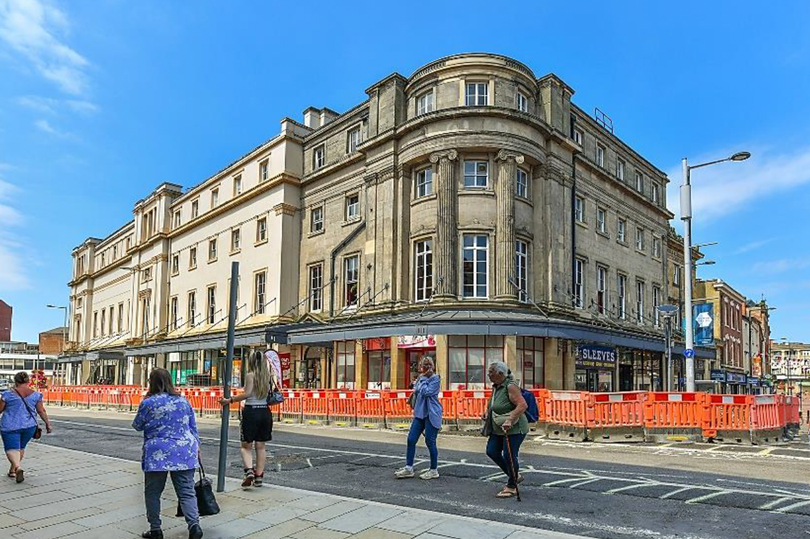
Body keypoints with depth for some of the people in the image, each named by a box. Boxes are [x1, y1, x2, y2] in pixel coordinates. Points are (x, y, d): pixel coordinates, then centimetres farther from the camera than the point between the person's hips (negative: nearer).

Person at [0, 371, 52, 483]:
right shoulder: (35, 394, 0)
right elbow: (41, 411, 1)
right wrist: (48, 424, 8)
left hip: (10, 426, -3)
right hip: (29, 426, 3)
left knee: (12, 448, -3)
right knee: (21, 447, 20)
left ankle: (17, 467, -27)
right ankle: (12, 470, 28)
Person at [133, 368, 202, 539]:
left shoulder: (148, 403, -5)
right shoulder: (183, 401, 8)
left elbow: (137, 426, 8)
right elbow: (193, 427, 13)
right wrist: (196, 446, 20)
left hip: (158, 454, -3)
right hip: (184, 453, 3)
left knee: (153, 492, 13)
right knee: (187, 491, 3)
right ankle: (194, 525, -10)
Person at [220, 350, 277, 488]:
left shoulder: (250, 375, -8)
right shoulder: (269, 376, 6)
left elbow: (247, 394, -18)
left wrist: (230, 400, -15)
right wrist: (273, 377, 12)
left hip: (251, 411, -4)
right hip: (265, 412, 4)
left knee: (246, 446, 8)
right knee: (260, 446, 13)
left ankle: (249, 471, -12)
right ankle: (259, 476, 16)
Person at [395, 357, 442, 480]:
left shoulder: (435, 379, -10)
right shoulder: (421, 378, 11)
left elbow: (426, 392, -21)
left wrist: (423, 379, -13)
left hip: (431, 414, -7)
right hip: (419, 413, 7)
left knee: (430, 442, -1)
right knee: (411, 439, 4)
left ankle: (434, 470, 14)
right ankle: (408, 468, 14)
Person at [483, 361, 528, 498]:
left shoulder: (510, 386, -19)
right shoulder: (496, 386, 9)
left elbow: (522, 405, -29)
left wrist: (509, 420, -35)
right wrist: (487, 412, 15)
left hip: (514, 429, -9)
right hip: (498, 429, 9)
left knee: (509, 456, -5)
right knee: (492, 451, 7)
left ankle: (512, 487, 14)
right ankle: (515, 476, 25)